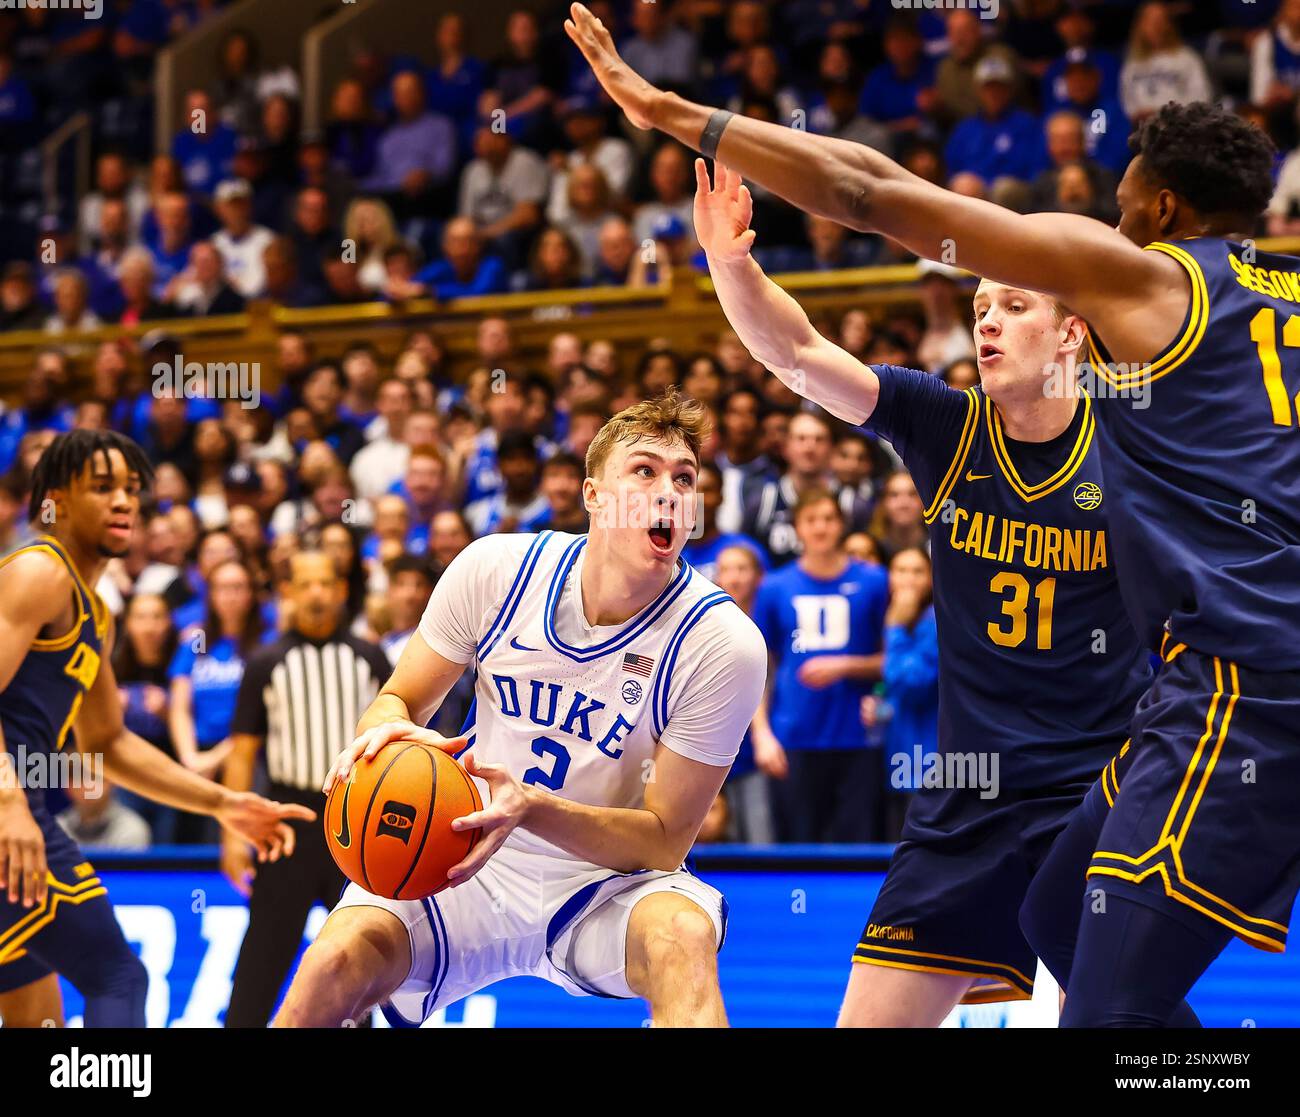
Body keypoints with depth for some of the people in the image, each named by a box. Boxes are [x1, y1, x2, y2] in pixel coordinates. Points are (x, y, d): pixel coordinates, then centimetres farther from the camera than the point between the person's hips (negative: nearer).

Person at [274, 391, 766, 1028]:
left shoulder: (721, 644, -15)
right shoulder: (496, 569, -8)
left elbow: (664, 840, -12)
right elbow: (399, 699, 4)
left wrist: (531, 808, -30)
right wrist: (388, 734, -23)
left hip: (606, 891, -2)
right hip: (469, 868, 2)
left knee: (681, 934, -38)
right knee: (337, 958, -26)